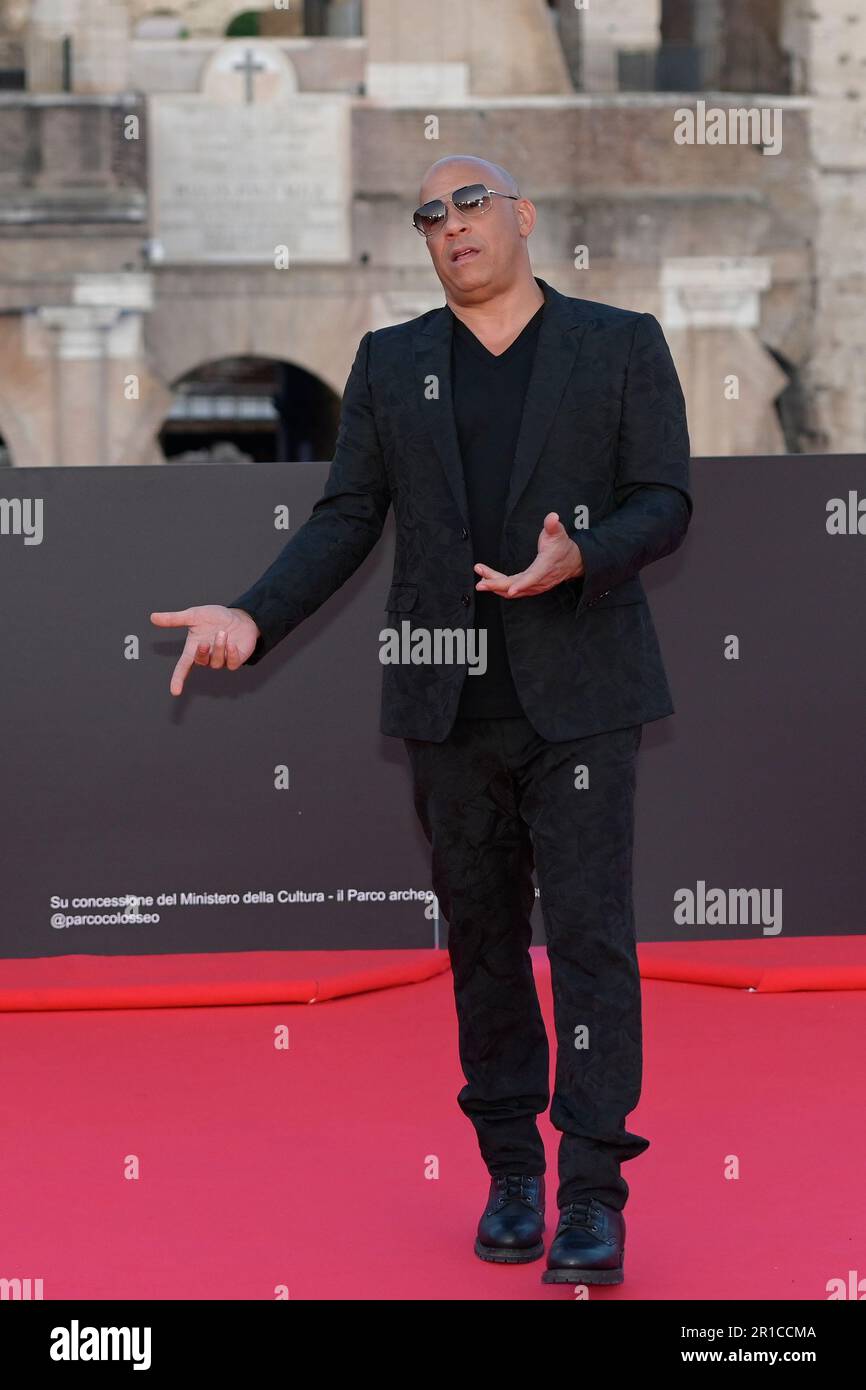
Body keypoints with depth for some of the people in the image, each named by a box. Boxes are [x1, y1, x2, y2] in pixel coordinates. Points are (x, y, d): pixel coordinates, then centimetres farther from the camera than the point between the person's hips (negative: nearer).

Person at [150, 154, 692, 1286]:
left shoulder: (621, 345, 4)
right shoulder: (390, 364, 12)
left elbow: (664, 501, -1)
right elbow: (347, 519, 8)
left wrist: (578, 559, -21)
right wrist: (254, 617, -7)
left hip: (578, 692, -3)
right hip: (449, 703, 3)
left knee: (589, 929, -7)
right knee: (480, 934, 8)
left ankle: (594, 1194, -5)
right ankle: (510, 1171, 19)